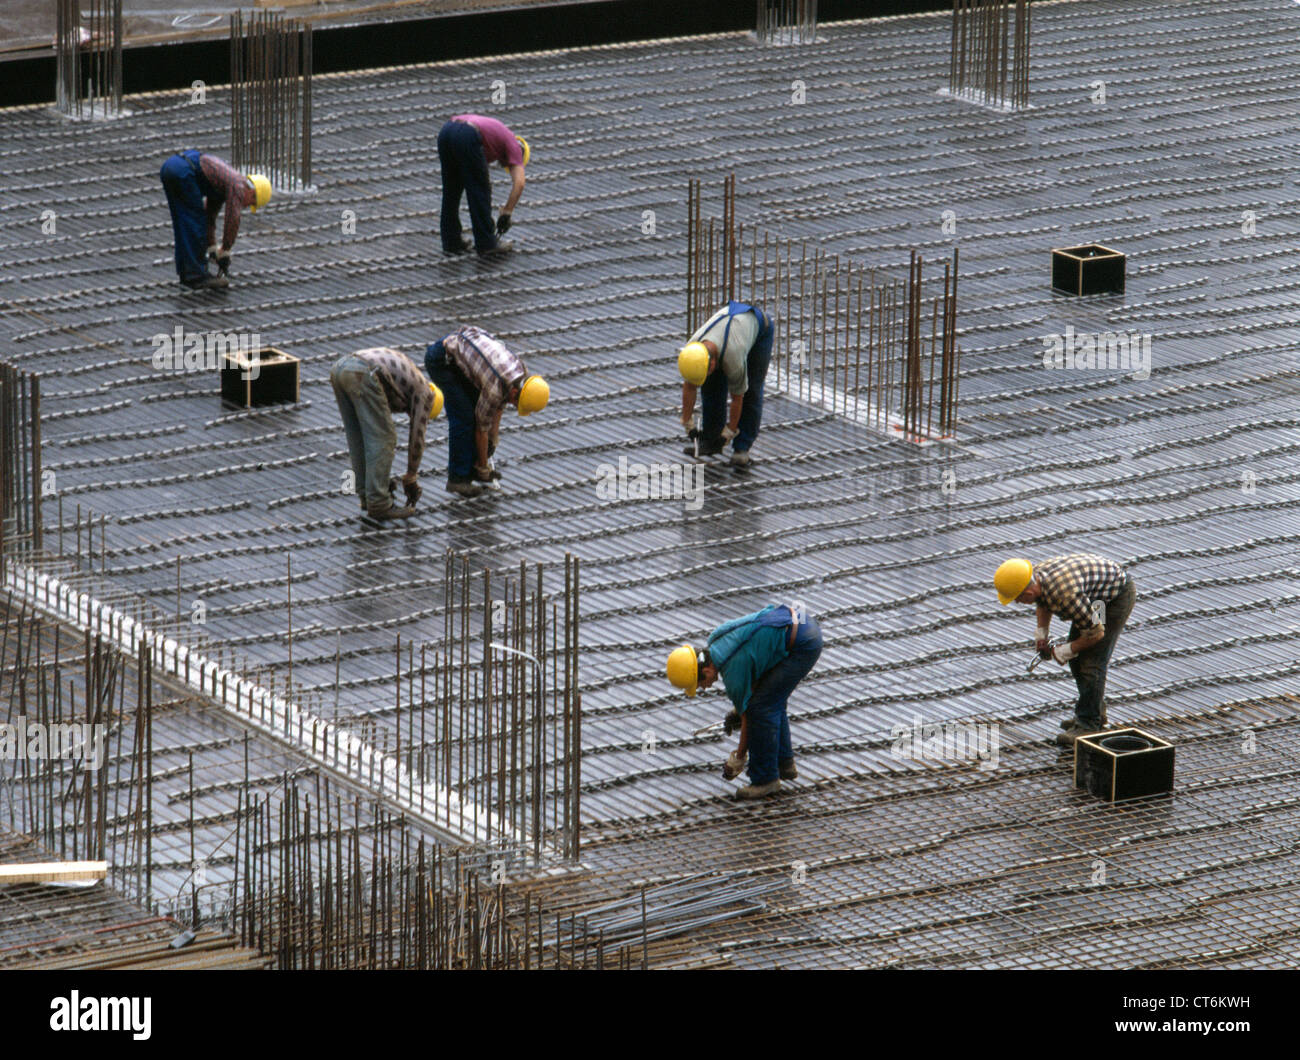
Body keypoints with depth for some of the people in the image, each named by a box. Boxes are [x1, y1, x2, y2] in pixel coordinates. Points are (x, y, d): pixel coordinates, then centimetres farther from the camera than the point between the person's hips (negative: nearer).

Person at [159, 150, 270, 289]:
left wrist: (212, 250, 35)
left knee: (183, 223, 18)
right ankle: (196, 276, 3)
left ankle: (186, 272, 24)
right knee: (196, 224, 0)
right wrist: (225, 254, 6)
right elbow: (232, 222, -3)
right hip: (183, 171, -10)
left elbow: (210, 216, 35)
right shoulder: (239, 187, 1)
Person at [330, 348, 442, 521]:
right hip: (362, 376, -8)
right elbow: (417, 437, 17)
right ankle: (378, 504, 3)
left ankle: (367, 496, 24)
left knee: (358, 438, 19)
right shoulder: (424, 393, 19)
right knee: (382, 439, 2)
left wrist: (381, 476, 45)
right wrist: (410, 479, 26)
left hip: (339, 368, 8)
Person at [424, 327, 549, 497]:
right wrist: (483, 468, -4)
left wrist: (492, 443, 15)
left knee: (478, 409, 6)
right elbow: (482, 428, -16)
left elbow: (499, 407, 10)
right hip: (441, 360, -9)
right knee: (463, 417, -12)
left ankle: (472, 468, 16)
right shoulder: (495, 389, -29)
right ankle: (457, 478, -5)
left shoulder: (521, 374, -6)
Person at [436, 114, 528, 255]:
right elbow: (519, 183, 7)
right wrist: (507, 213, 12)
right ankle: (486, 242, 15)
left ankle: (451, 243, 22)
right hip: (466, 138, -7)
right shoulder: (513, 145, 20)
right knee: (479, 191, 9)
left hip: (445, 132, 7)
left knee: (450, 192, 19)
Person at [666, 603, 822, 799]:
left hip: (802, 643, -10)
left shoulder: (733, 672, -17)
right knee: (773, 700, 18)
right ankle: (784, 763, 28)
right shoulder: (716, 641, 7)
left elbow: (748, 716, -4)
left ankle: (765, 779, 3)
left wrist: (738, 758, 9)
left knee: (762, 707, -6)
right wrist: (736, 711, 20)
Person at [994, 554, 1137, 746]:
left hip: (1119, 595, -9)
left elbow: (1096, 633, -28)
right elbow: (1043, 603, 14)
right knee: (1077, 658, 11)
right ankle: (1096, 713, 24)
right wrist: (1041, 633, 1)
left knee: (1092, 660, -13)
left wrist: (1067, 650, -14)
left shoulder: (1066, 595, -40)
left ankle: (1088, 725, -6)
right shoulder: (1036, 575, -13)